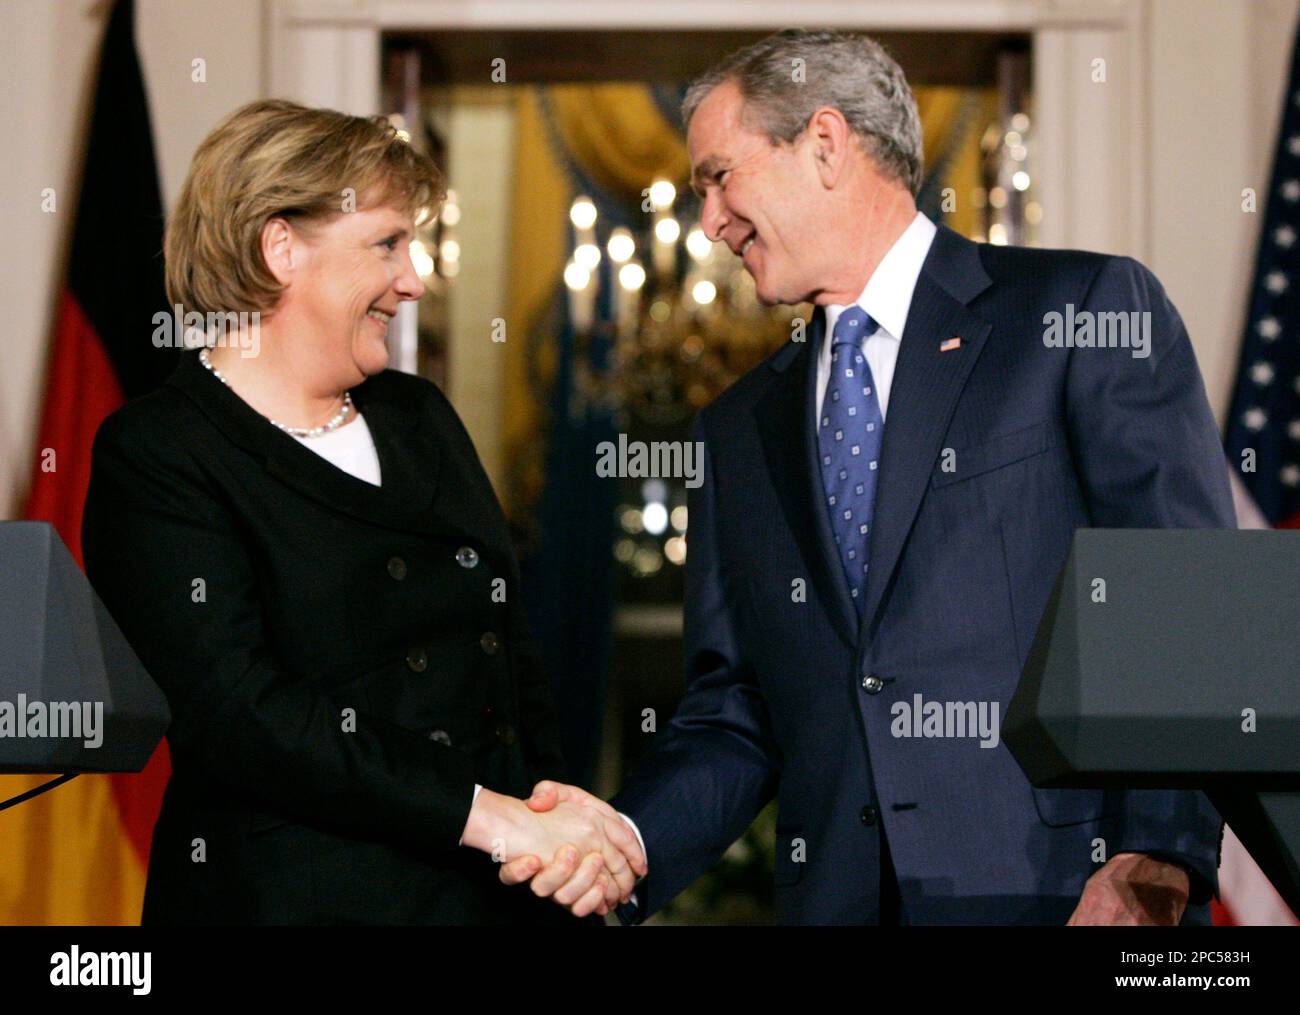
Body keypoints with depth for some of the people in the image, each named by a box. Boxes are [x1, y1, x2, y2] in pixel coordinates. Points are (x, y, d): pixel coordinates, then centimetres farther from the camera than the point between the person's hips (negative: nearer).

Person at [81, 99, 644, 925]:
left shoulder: (419, 416, 13)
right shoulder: (155, 457, -9)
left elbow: (514, 653, 12)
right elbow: (237, 713, -19)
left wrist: (566, 836, -6)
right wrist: (494, 819, -22)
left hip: (502, 892, 6)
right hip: (293, 897, -6)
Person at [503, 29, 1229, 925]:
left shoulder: (1088, 311, 0)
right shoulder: (739, 430, 16)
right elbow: (736, 716, 13)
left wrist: (1155, 865, -18)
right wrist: (625, 840, -5)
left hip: (1061, 886, -4)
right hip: (836, 899, 4)